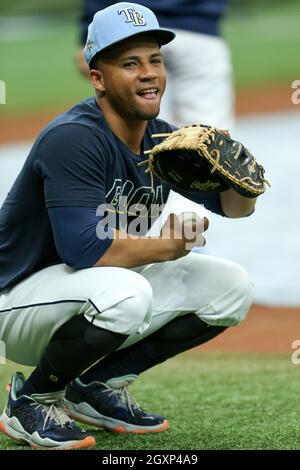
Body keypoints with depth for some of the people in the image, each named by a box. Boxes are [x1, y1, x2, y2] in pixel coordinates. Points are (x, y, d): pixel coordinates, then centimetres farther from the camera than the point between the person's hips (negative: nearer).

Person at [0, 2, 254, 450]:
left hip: (97, 296, 9)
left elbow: (237, 207, 9)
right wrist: (167, 246, -18)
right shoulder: (74, 139, -24)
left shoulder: (163, 139, 2)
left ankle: (97, 387, 7)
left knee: (230, 286, 0)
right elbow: (84, 248, -34)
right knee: (123, 292, -38)